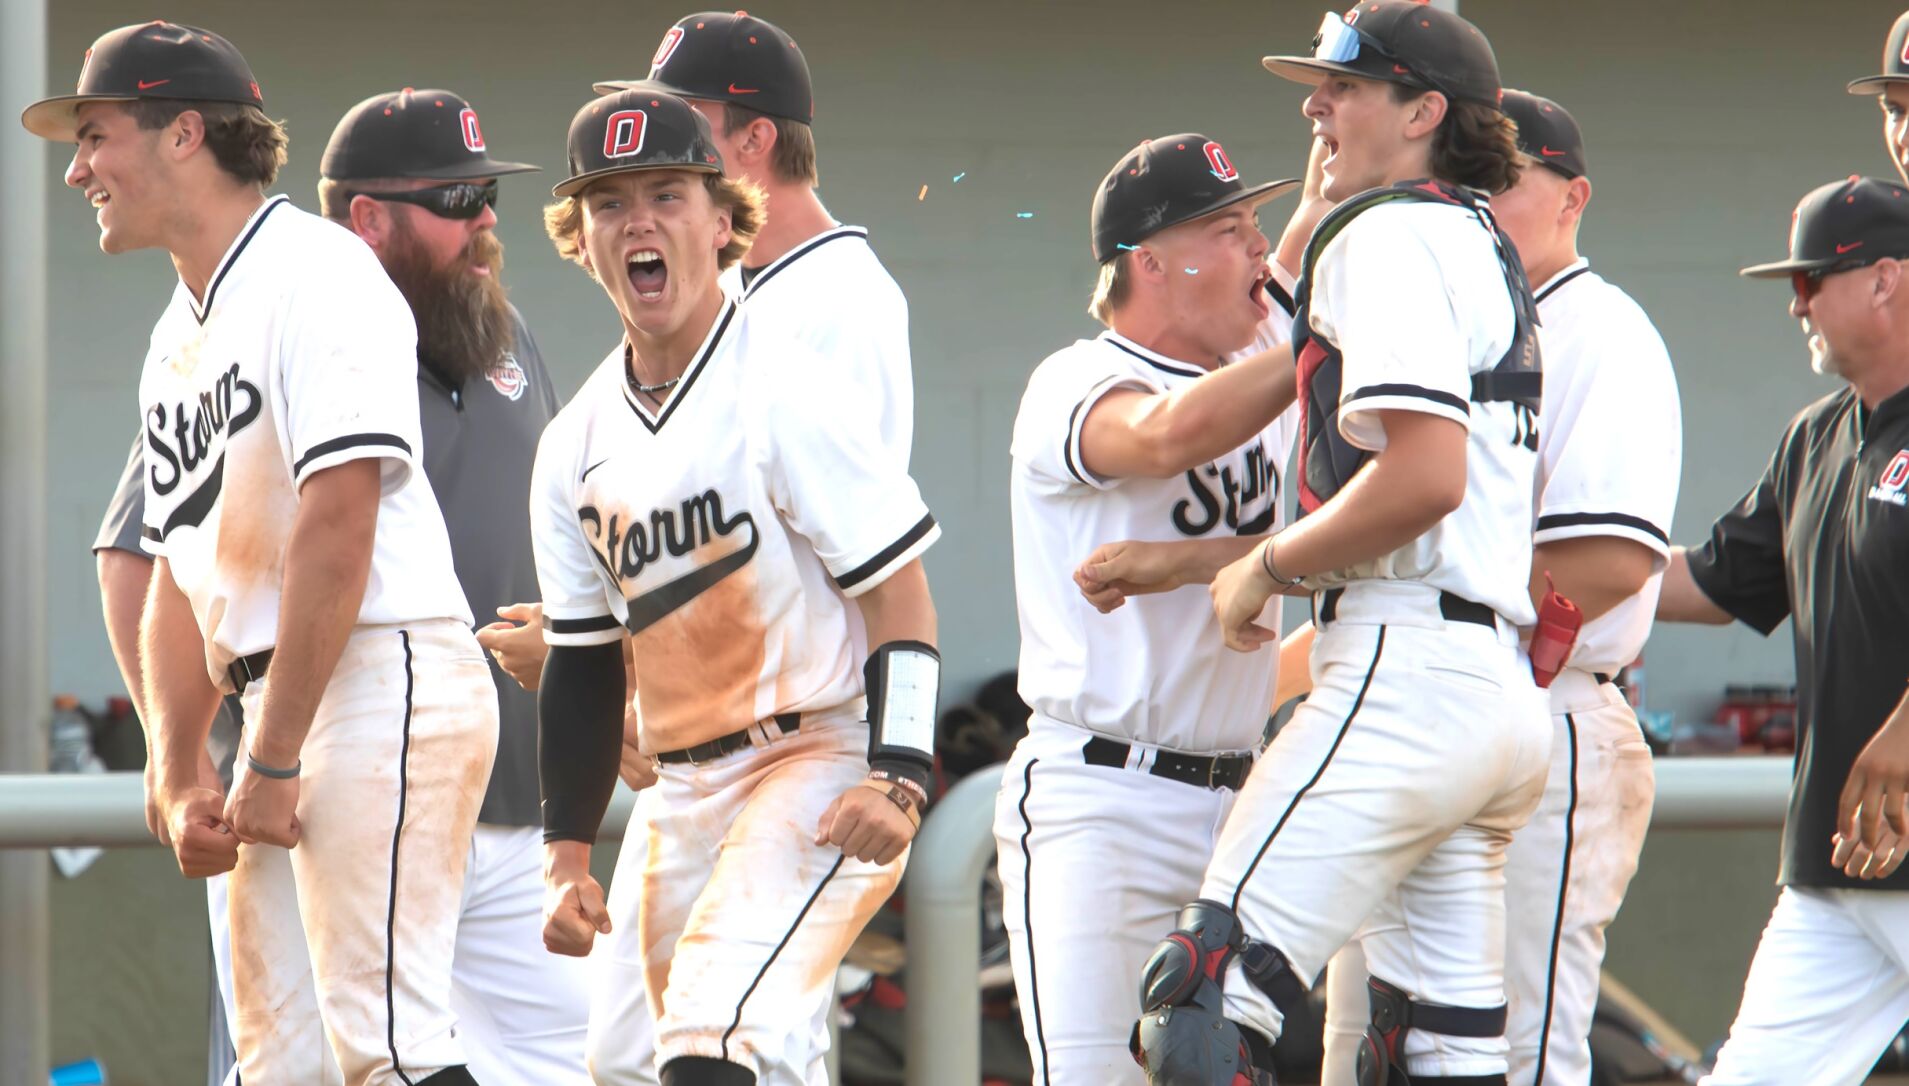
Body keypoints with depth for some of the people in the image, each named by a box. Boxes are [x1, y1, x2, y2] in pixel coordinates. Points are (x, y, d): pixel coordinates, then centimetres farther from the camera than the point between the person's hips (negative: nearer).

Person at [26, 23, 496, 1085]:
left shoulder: (315, 273, -10)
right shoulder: (178, 337, 20)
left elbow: (337, 528, -17)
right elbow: (177, 576, 22)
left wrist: (273, 764, -18)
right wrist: (181, 777, 8)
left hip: (382, 685, -10)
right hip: (284, 709, 10)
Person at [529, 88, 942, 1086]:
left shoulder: (791, 395, -10)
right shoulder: (576, 447, 10)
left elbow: (901, 600, -12)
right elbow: (584, 665, 16)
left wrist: (897, 778, -23)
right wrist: (566, 853, 9)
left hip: (823, 761, -7)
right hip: (683, 793, 7)